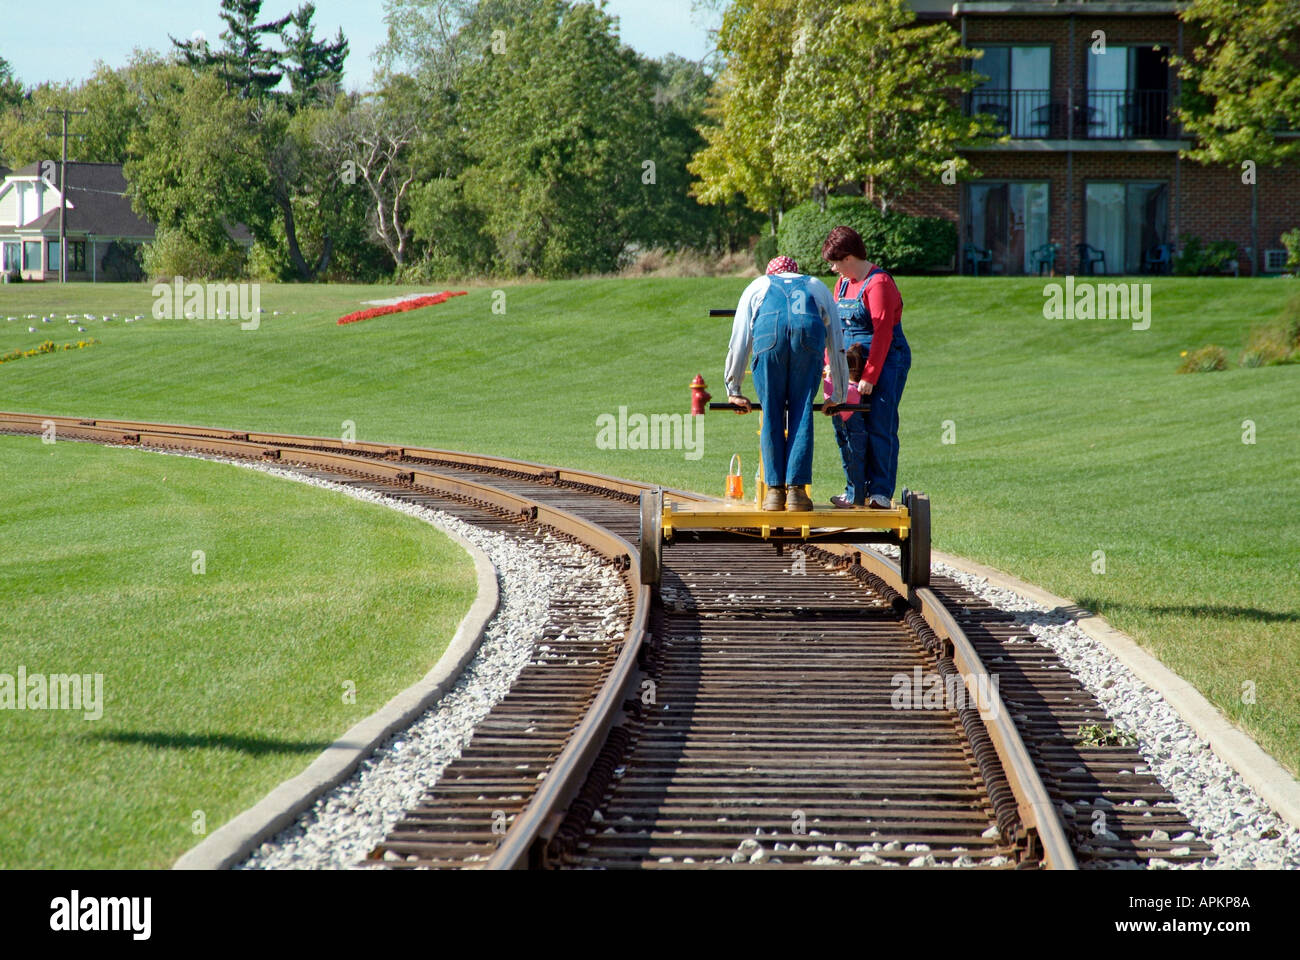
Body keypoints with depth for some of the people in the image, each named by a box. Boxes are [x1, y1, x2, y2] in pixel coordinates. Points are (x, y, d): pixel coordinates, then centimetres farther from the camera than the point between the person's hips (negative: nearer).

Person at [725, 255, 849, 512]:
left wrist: (733, 391, 43)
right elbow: (837, 348, 41)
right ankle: (796, 490, 1)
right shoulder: (818, 287, 41)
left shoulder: (757, 287, 38)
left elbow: (737, 344, 36)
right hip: (809, 332, 1)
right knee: (802, 413, 6)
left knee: (771, 413, 7)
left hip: (769, 330, 0)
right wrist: (838, 396, 49)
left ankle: (775, 490, 6)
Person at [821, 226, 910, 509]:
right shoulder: (843, 283, 14)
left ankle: (881, 491, -7)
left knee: (880, 427, -9)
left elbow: (882, 334, -18)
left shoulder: (879, 283, -13)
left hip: (886, 362, -8)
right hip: (853, 363, 8)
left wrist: (870, 377, -21)